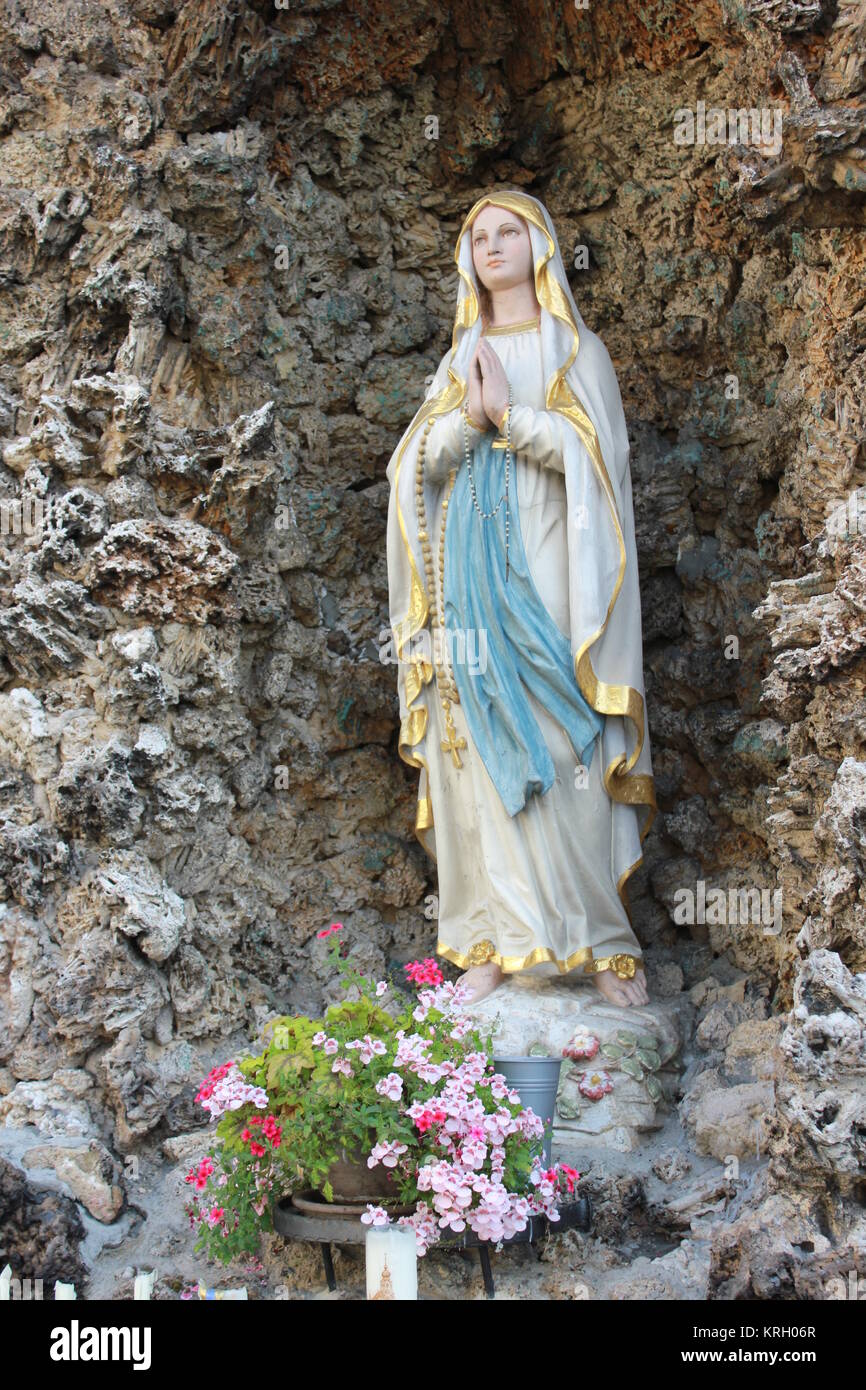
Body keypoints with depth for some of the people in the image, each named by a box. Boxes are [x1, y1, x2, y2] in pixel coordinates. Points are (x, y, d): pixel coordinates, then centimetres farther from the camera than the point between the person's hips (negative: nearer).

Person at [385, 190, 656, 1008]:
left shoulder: (575, 350, 10)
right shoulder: (461, 357, 20)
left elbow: (594, 451, -4)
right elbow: (419, 459, 8)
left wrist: (510, 412, -11)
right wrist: (470, 415, -9)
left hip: (545, 565, -3)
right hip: (470, 567, 4)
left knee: (563, 746, -10)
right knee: (480, 744, -3)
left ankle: (600, 939, -5)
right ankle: (496, 938, -1)